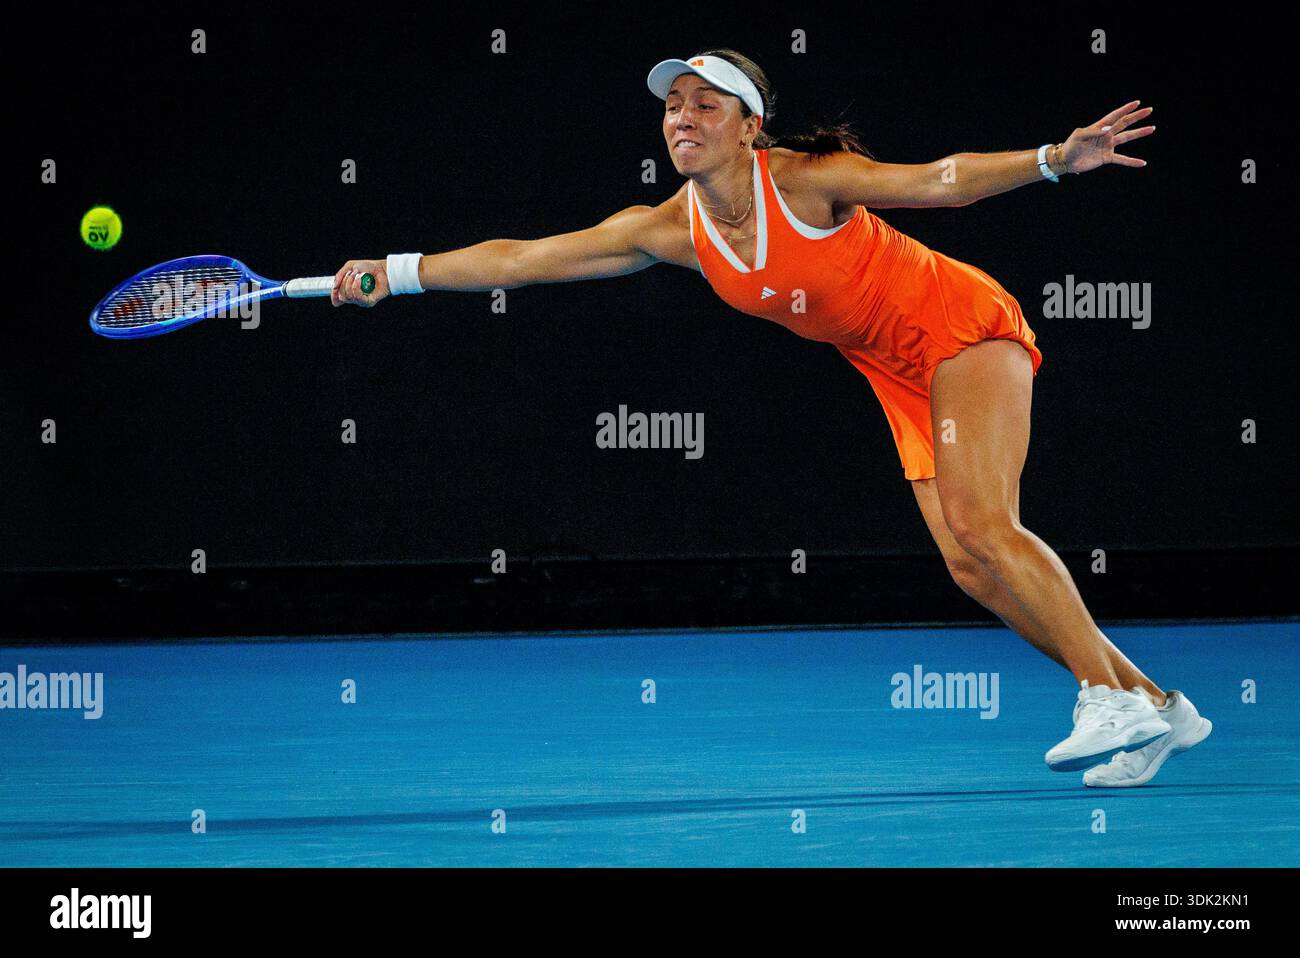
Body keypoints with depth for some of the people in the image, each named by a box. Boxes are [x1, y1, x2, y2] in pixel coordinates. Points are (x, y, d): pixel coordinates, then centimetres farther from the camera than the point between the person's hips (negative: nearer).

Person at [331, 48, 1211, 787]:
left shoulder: (803, 180, -22)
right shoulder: (672, 231, -7)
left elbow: (938, 181, -23)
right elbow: (522, 258, -4)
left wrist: (1055, 159, -36)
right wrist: (395, 273, -7)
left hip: (966, 327, -6)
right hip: (903, 376, 6)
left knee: (982, 526, -24)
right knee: (973, 570, -4)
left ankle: (1112, 698, -21)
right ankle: (1156, 708, 1)